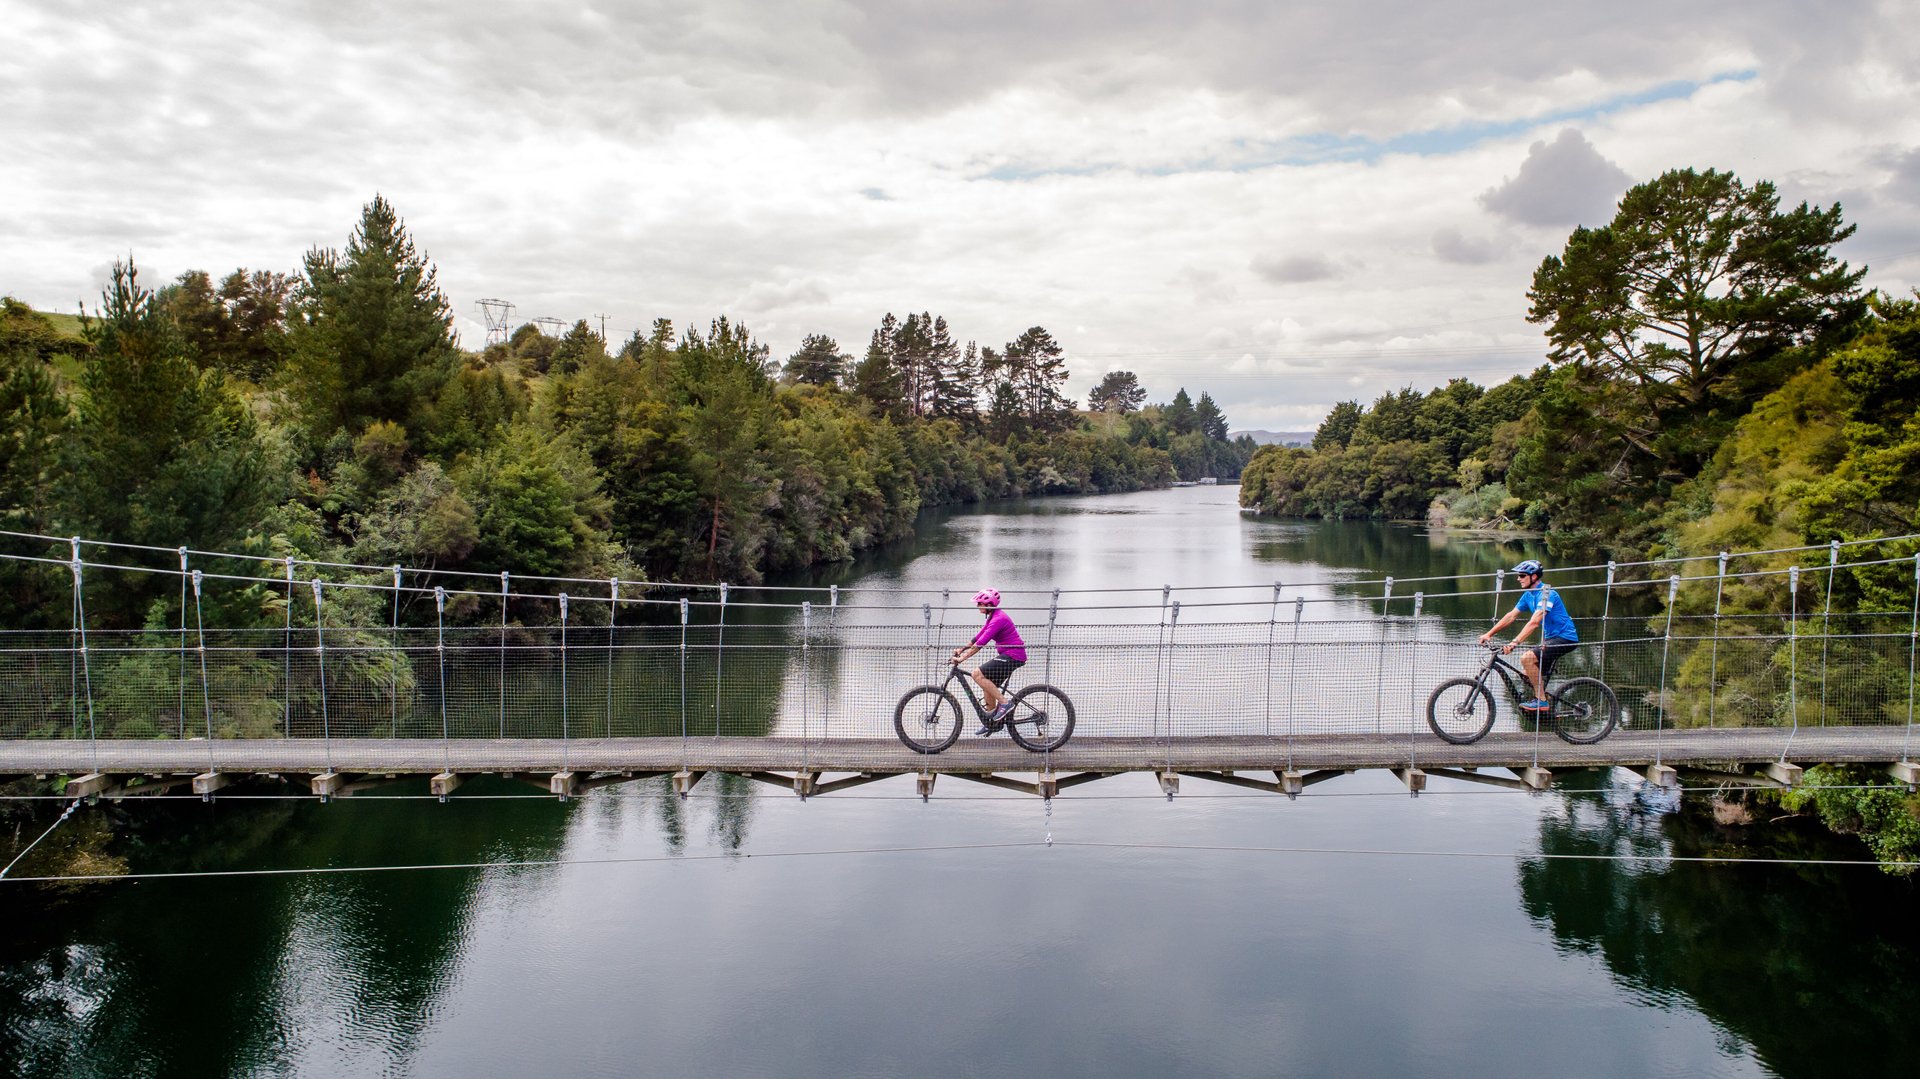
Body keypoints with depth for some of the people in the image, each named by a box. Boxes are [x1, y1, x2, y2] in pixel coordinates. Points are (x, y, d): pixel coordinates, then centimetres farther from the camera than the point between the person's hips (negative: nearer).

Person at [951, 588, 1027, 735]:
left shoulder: (998, 619, -19)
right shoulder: (993, 617, 13)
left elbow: (982, 642, -23)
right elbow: (979, 636, 18)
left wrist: (962, 658, -22)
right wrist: (962, 648, 12)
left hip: (1013, 656, -10)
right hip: (1008, 655, 10)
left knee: (978, 675, -18)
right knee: (988, 685, 12)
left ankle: (1004, 702, -14)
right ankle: (991, 722, 20)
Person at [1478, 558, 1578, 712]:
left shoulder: (1546, 594, -21)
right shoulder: (1528, 595, 8)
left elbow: (1534, 622, -32)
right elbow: (1511, 616, 9)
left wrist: (1514, 642, -41)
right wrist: (1489, 634, 1)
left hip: (1565, 638, -10)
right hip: (1551, 637, 10)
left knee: (1527, 658, -24)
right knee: (1532, 673, 10)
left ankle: (1541, 700, -17)